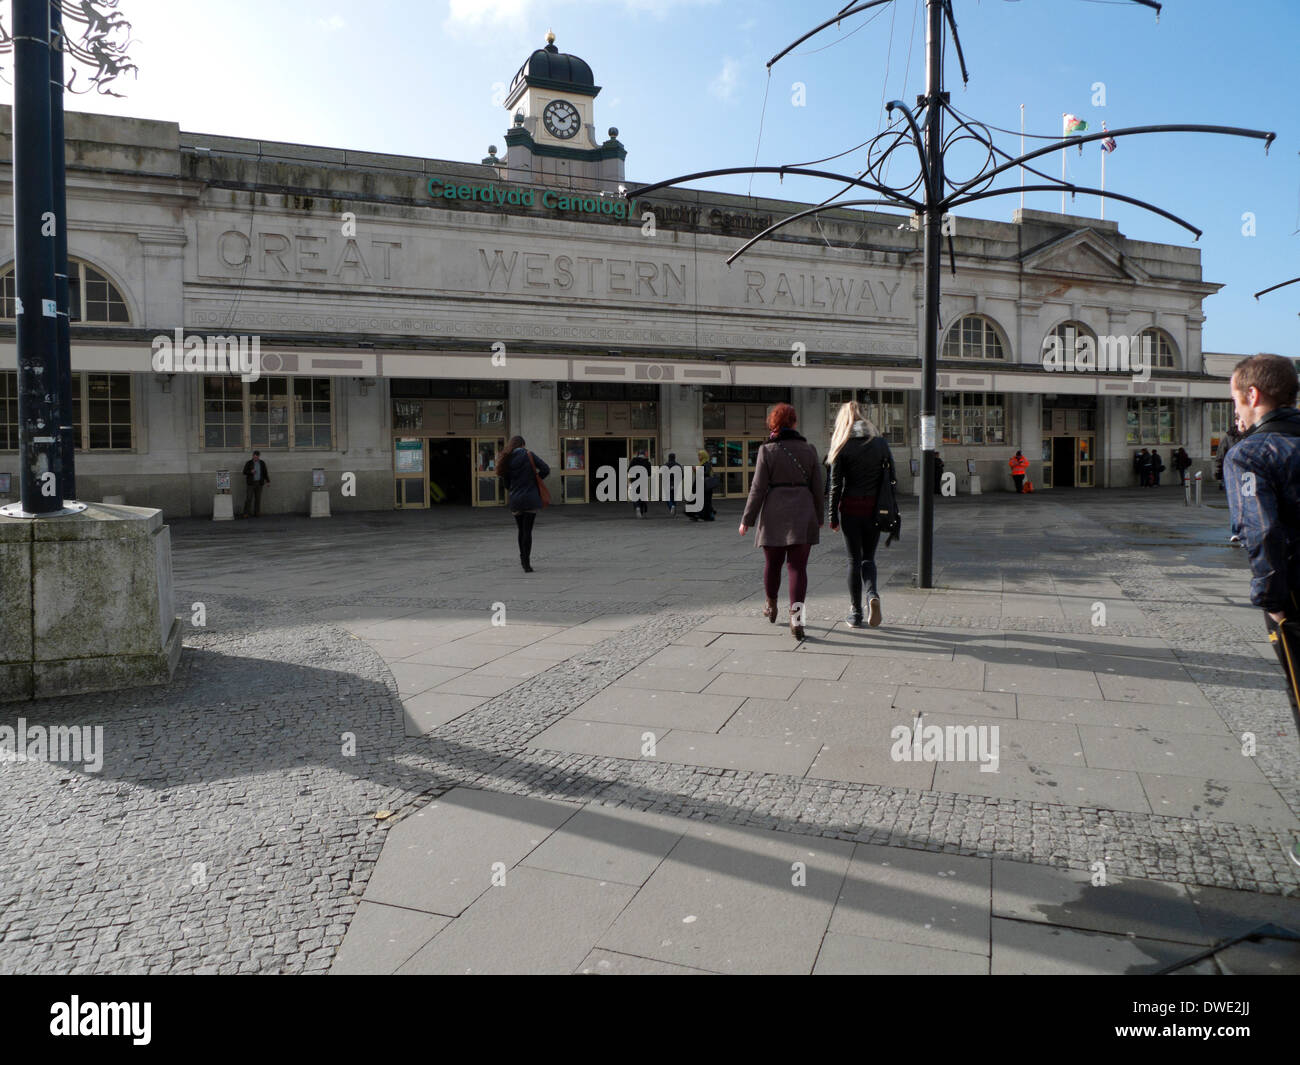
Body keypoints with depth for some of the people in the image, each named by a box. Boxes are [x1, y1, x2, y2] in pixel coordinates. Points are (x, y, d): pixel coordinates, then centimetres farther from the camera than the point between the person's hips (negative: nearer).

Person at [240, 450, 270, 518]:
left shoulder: (262, 463, 7)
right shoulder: (249, 463, -1)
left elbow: (265, 473, 11)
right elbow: (244, 472, -2)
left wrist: (268, 481, 5)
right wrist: (251, 472, -21)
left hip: (259, 483, 3)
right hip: (251, 483, -3)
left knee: (258, 499, 4)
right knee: (249, 498, -6)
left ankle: (256, 513, 9)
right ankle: (245, 513, -5)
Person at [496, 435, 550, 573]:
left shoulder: (506, 460, 5)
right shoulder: (529, 455, -4)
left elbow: (506, 483, 8)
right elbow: (546, 469, -9)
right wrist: (535, 479, 6)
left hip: (515, 501, 3)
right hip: (531, 499, -3)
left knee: (521, 530, 17)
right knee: (527, 531, -3)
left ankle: (523, 559, 24)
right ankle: (526, 562, -9)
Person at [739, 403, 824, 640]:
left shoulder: (767, 451, -5)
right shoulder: (809, 450, 2)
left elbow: (758, 489, -6)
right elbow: (817, 488, 7)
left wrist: (747, 520, 1)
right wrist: (818, 517, 19)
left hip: (774, 514, -1)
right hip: (803, 515, 1)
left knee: (772, 564, 16)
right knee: (798, 567, 1)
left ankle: (771, 607, 36)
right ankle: (796, 617, -12)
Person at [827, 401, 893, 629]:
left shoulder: (842, 446, -4)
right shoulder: (881, 443, 4)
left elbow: (836, 484, -6)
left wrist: (832, 516, -1)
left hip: (851, 508, -2)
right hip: (874, 508, 2)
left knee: (854, 560, 7)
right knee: (868, 558, 15)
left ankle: (855, 613, 9)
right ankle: (872, 595, -12)